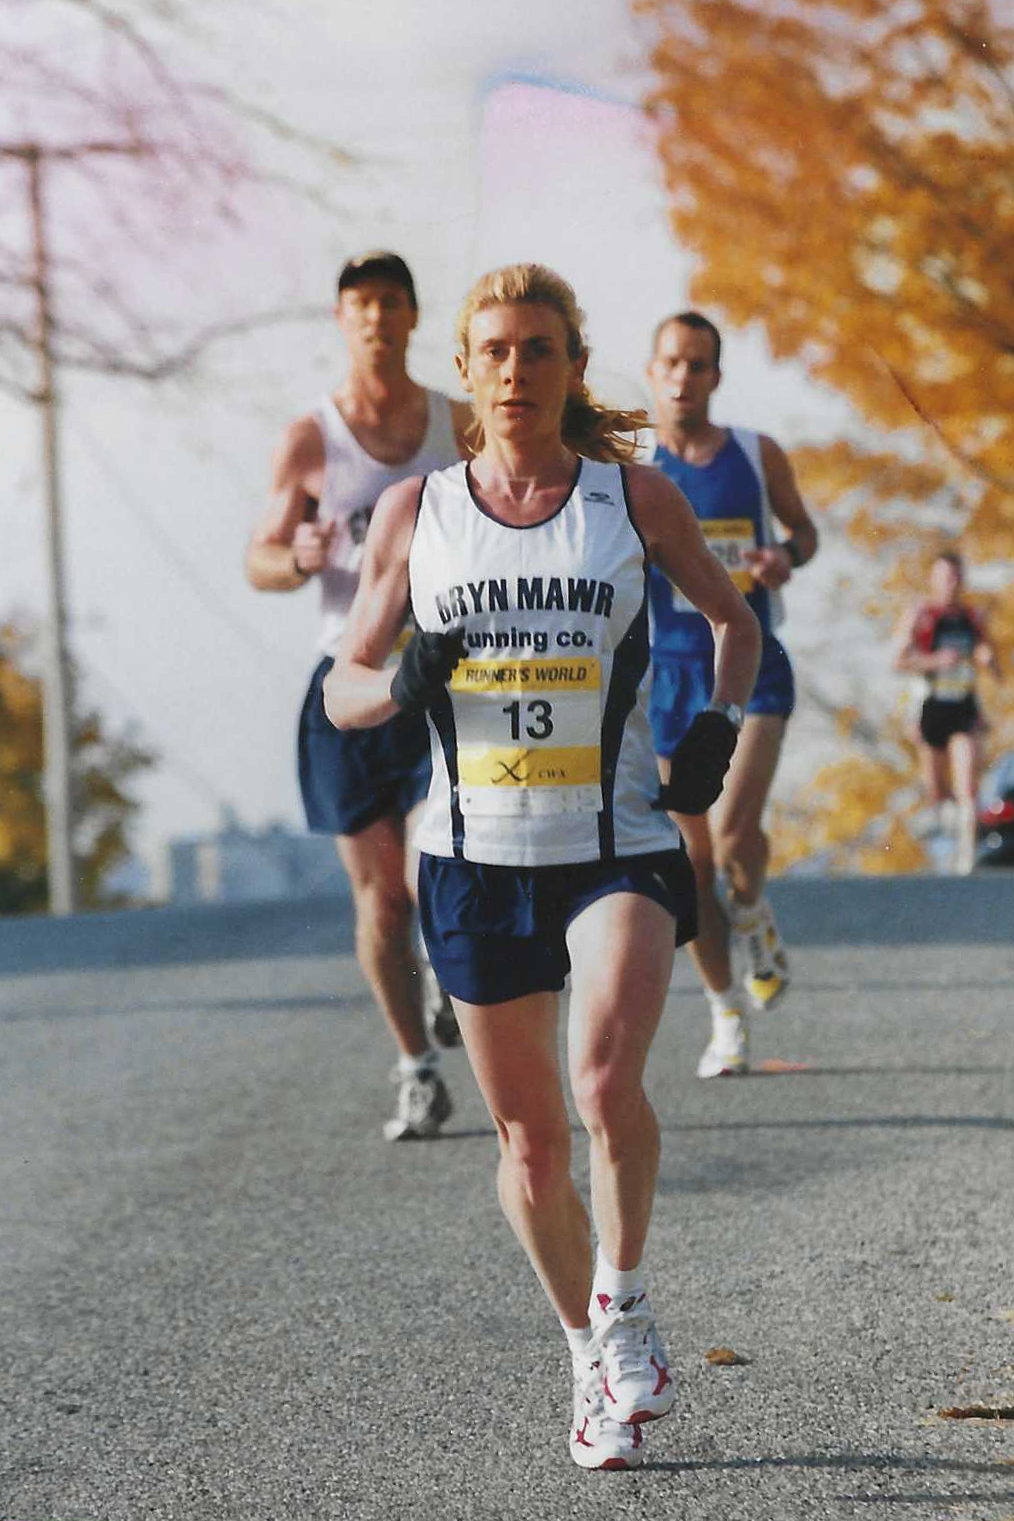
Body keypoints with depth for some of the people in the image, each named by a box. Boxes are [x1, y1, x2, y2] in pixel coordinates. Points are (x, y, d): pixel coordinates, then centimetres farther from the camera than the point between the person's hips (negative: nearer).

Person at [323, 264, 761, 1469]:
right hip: (477, 858, 2)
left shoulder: (634, 497, 2)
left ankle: (624, 1299, -1)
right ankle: (592, 1359, 28)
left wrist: (717, 724, -2)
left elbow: (734, 620, 16)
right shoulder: (414, 512, 4)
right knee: (529, 1140, 7)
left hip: (619, 847, -2)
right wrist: (400, 684, -15)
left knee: (606, 1079, -25)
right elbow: (342, 690, 8)